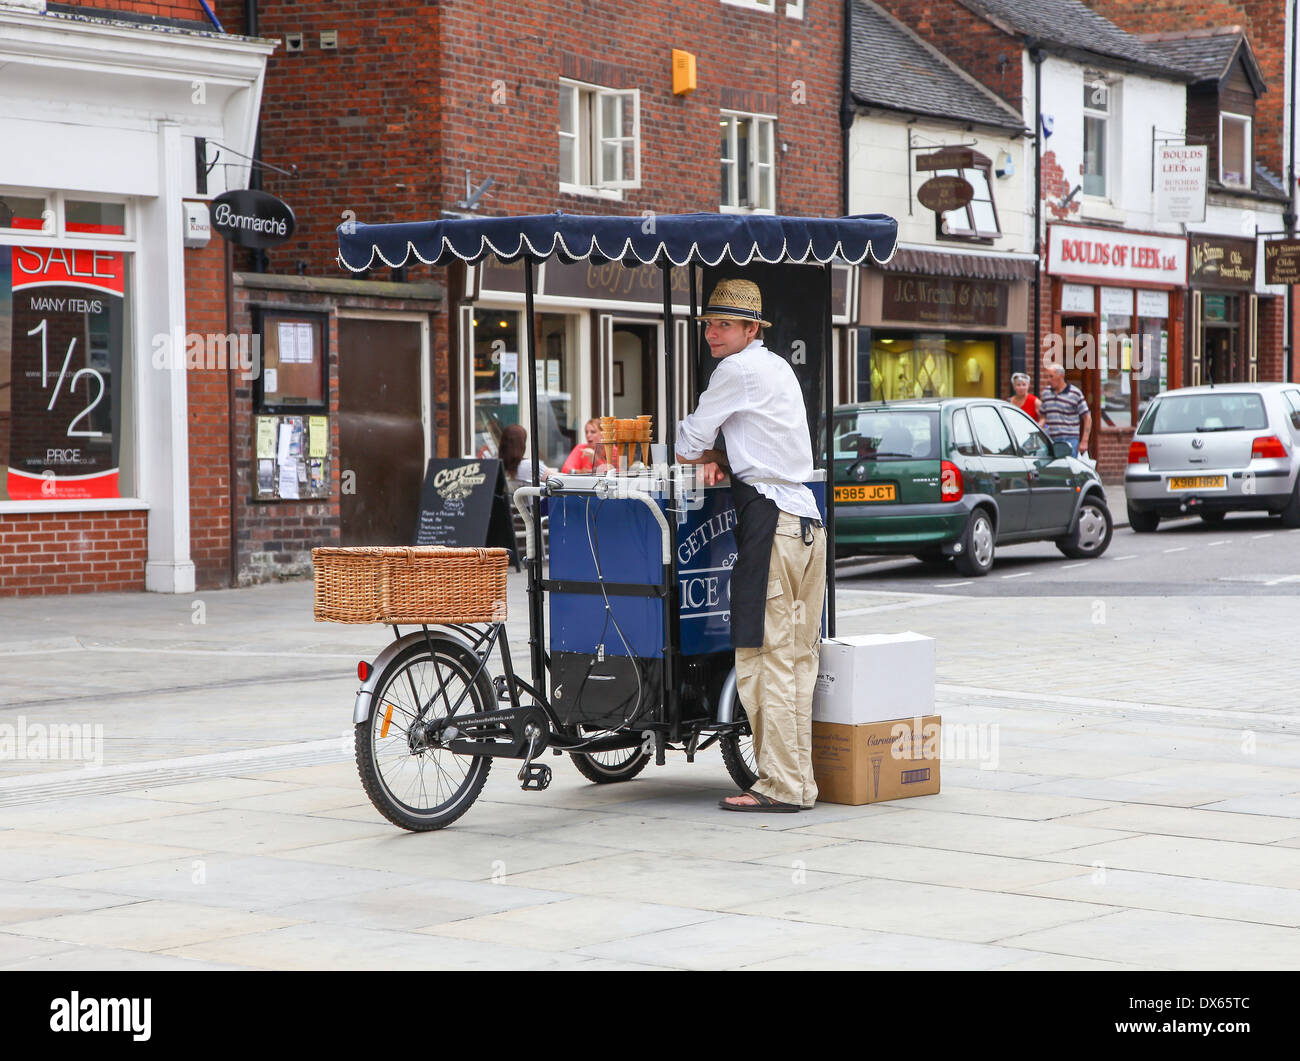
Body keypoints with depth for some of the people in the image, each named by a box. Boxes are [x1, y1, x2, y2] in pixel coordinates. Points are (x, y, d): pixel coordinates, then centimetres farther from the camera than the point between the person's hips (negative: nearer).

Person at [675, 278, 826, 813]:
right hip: (806, 521, 9)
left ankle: (780, 785, -9)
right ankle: (799, 780, 11)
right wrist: (722, 458, 18)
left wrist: (702, 456, 24)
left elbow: (688, 442, 2)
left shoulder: (738, 370, -7)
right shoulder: (778, 367, 21)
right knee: (797, 658, 9)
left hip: (770, 522, -9)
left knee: (764, 657, -8)